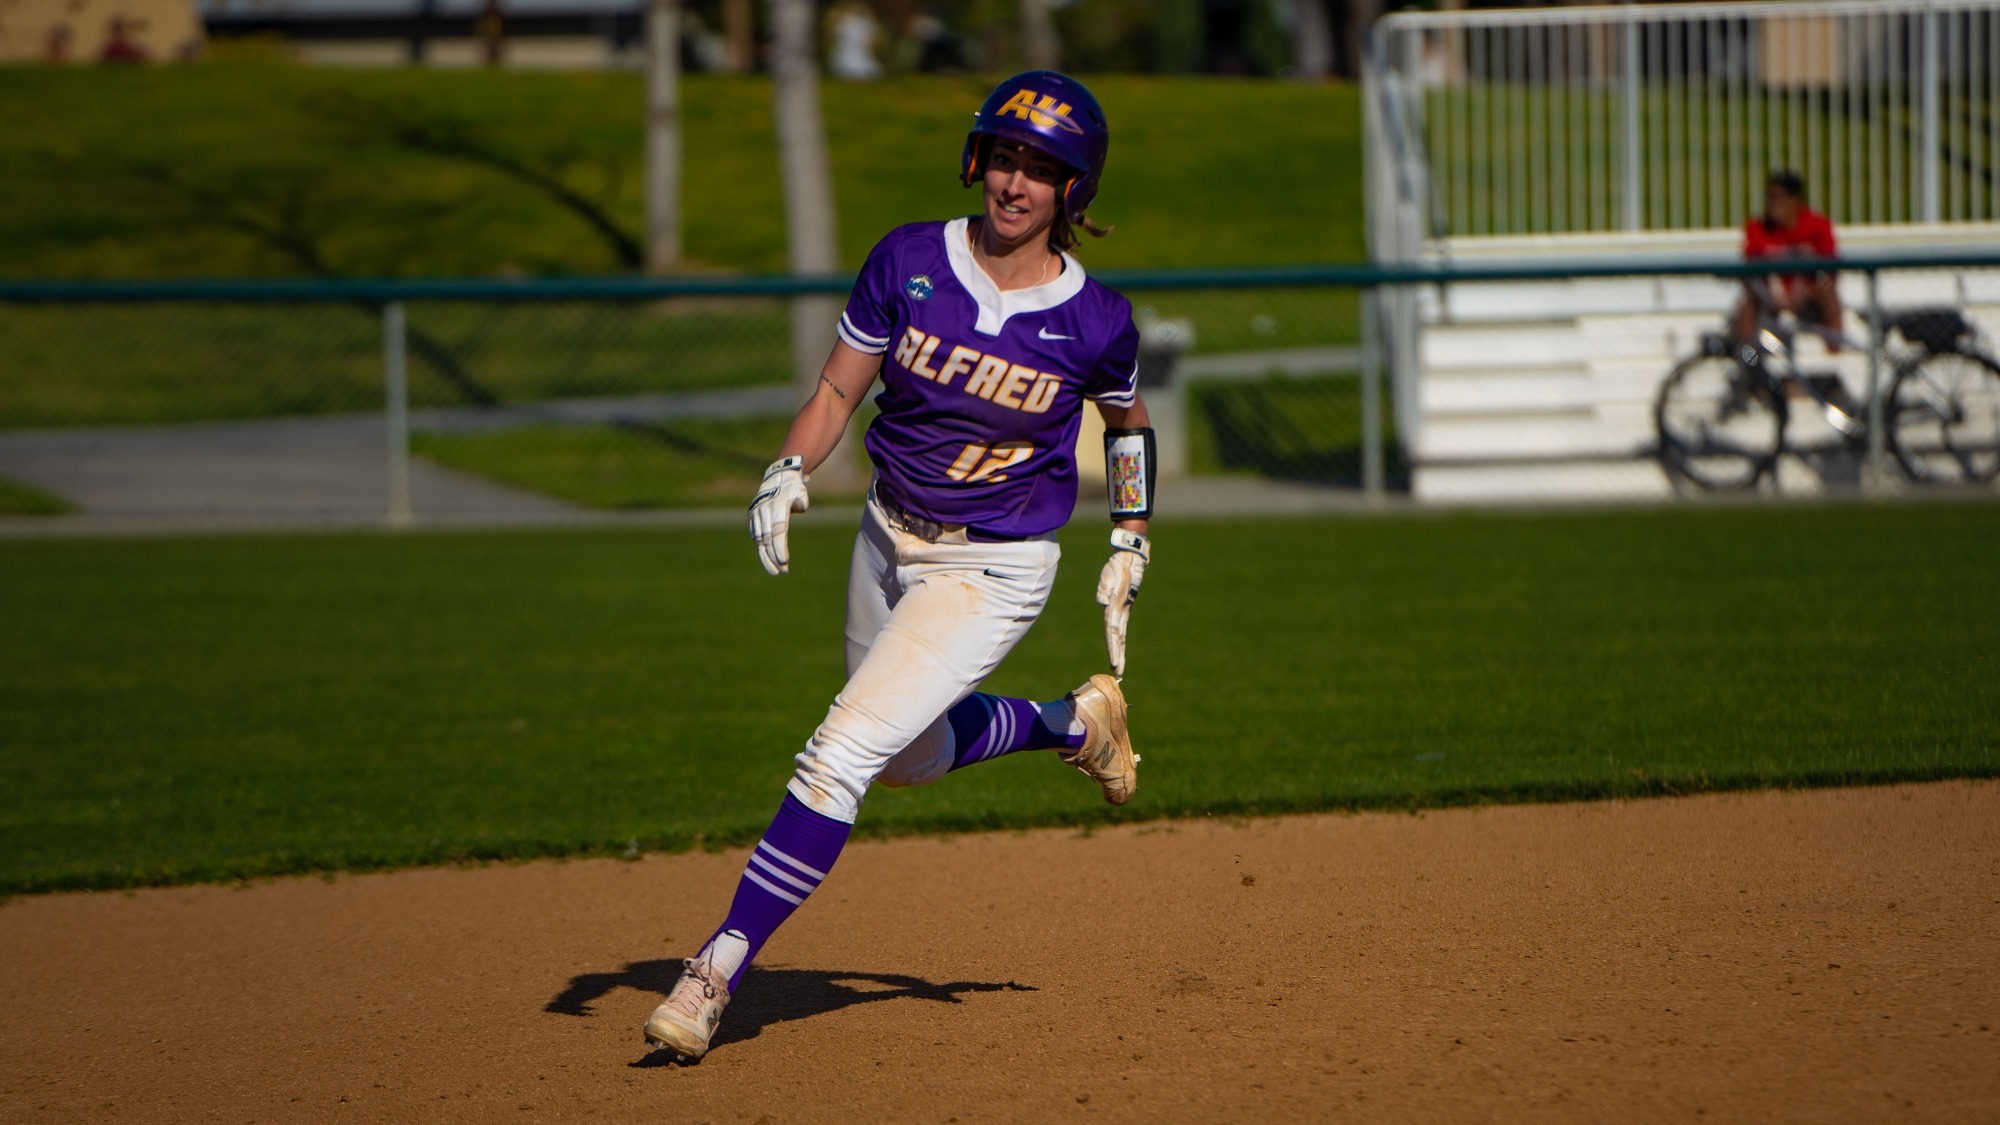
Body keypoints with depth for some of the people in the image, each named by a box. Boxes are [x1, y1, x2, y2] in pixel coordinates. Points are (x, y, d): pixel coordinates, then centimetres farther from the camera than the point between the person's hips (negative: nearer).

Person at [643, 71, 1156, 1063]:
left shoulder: (1093, 321, -14)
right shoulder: (908, 262, -9)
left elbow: (1126, 421, 7)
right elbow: (838, 389, -3)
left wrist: (1129, 549, 6)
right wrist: (790, 469, -21)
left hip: (995, 571, -5)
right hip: (888, 541, 5)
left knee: (840, 756, -18)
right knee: (910, 757, 24)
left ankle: (718, 972, -15)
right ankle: (1072, 724, 50)